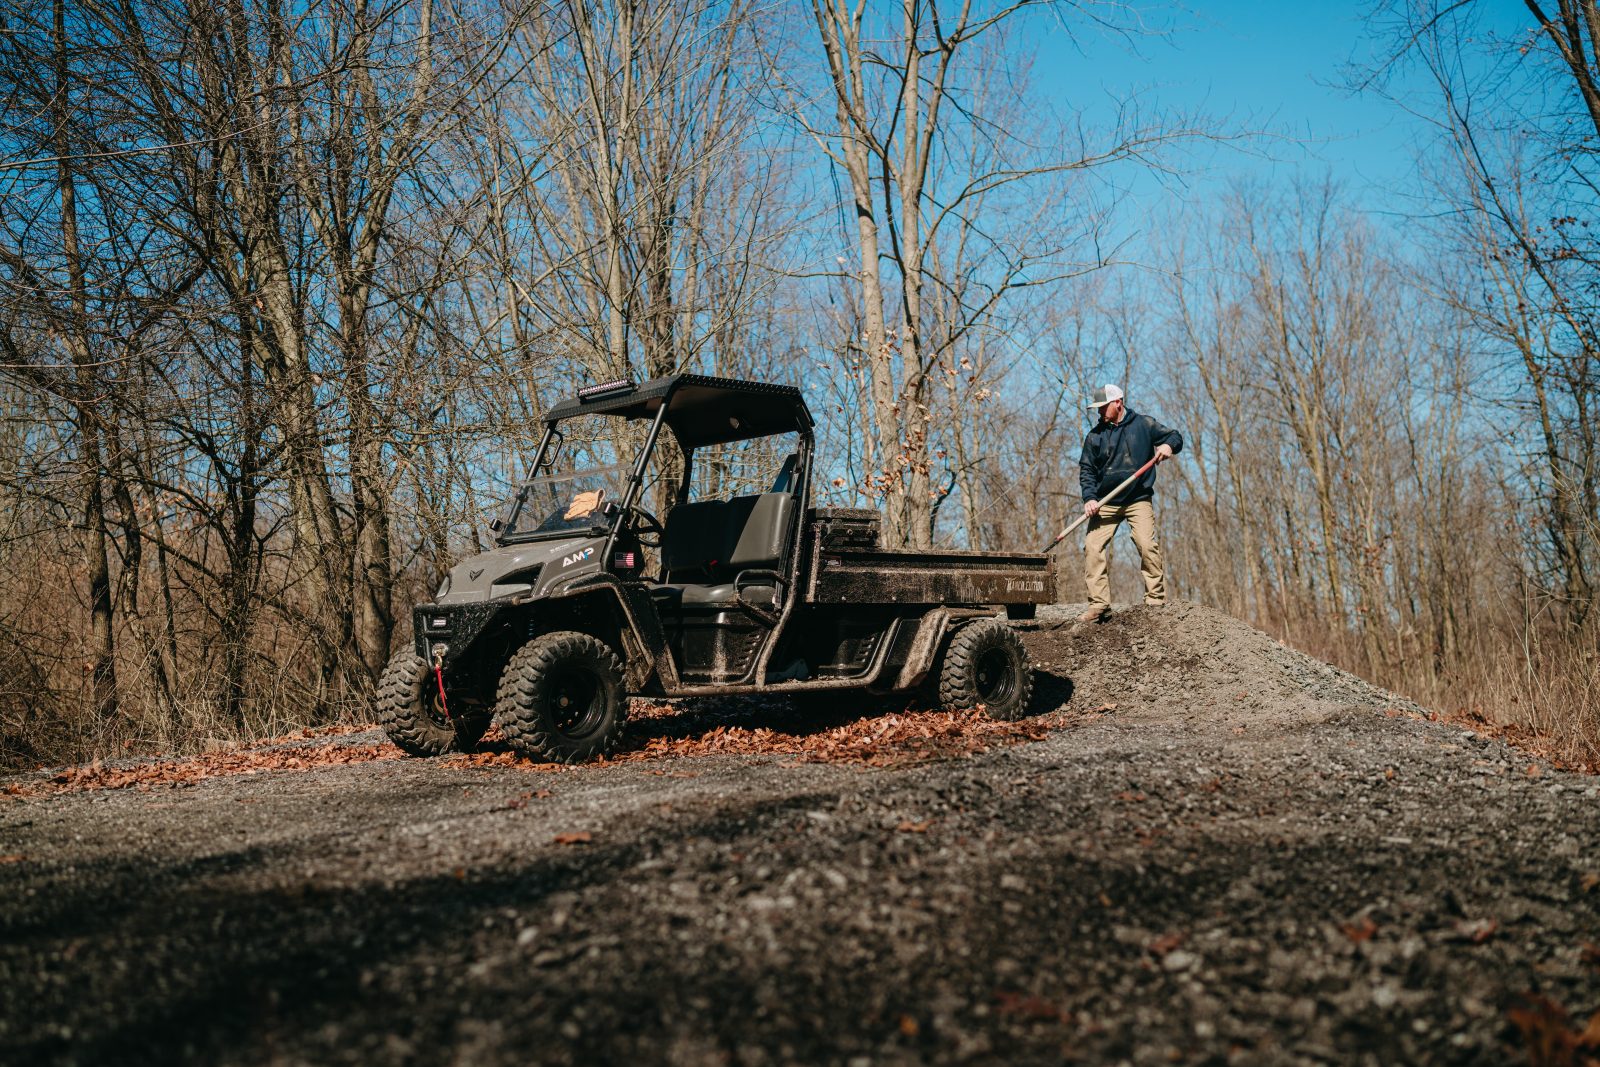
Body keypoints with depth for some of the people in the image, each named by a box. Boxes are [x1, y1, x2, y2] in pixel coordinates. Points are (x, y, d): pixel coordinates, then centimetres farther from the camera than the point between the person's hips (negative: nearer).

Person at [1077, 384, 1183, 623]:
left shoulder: (1144, 424, 4)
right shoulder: (1095, 435, 8)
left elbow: (1175, 437, 11)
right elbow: (1086, 469, 6)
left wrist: (1168, 445, -14)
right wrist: (1089, 497, -10)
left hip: (1139, 500, -2)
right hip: (1105, 504, 2)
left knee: (1147, 545, -19)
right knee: (1092, 547, -10)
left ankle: (1156, 600, -8)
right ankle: (1099, 604, -5)